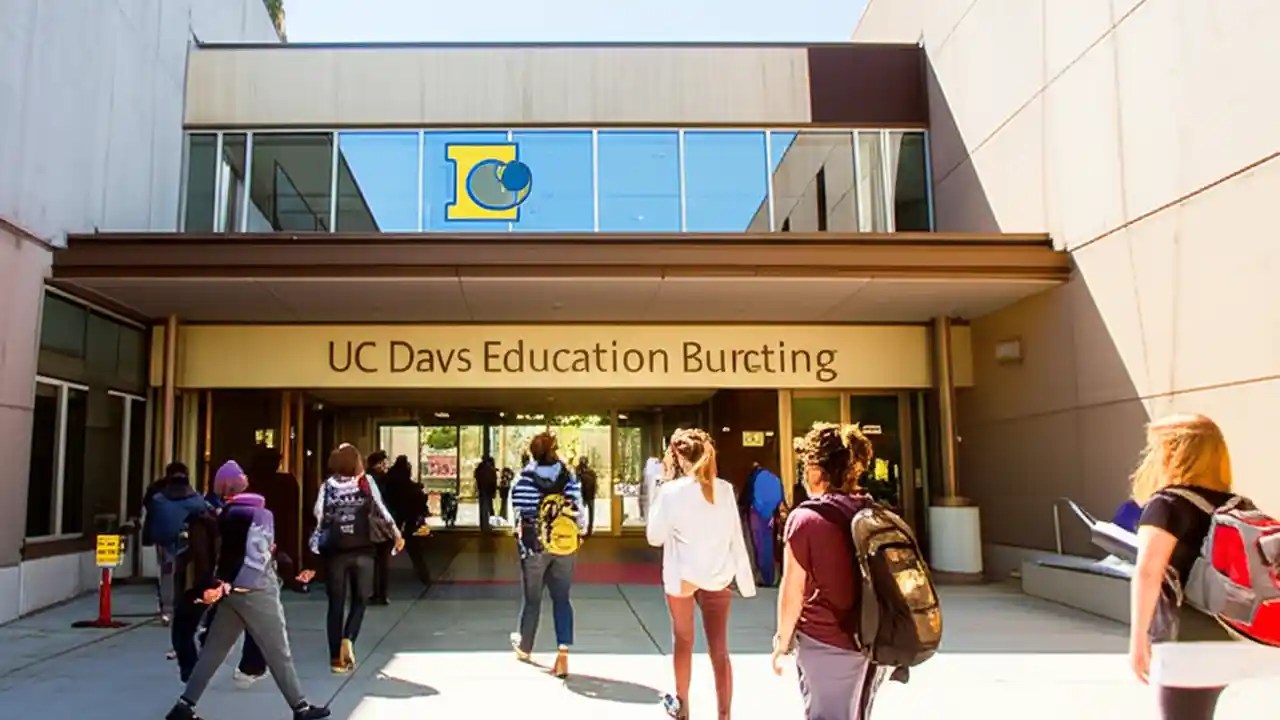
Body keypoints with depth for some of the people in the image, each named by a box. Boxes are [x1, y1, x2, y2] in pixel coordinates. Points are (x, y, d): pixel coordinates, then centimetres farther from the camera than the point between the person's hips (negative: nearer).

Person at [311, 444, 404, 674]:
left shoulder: (328, 486, 3)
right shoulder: (366, 482, -1)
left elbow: (319, 517, 1)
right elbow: (380, 510, 0)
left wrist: (315, 546, 11)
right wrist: (396, 533, 11)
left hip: (335, 552, 1)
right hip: (362, 551, -1)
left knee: (336, 604, 9)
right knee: (359, 600, 14)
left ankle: (336, 658, 10)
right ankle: (348, 639, -10)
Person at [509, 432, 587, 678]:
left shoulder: (524, 480, -9)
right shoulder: (569, 477, -2)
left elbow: (519, 513, -10)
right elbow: (578, 510, -2)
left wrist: (522, 537, 8)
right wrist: (581, 530, 15)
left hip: (535, 546, -1)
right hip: (565, 546, 1)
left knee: (531, 598, 15)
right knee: (561, 599, 6)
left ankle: (524, 647, 36)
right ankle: (563, 655, -6)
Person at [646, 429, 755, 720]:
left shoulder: (670, 490, -11)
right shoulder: (725, 489, -2)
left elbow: (655, 537, -3)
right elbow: (736, 538, 1)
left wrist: (657, 499, 7)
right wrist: (746, 580, 8)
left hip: (682, 575, -1)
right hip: (718, 576, 1)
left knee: (684, 641, 19)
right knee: (719, 649, 4)